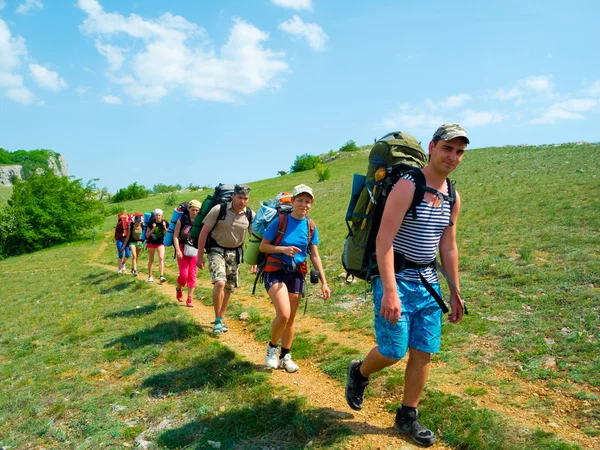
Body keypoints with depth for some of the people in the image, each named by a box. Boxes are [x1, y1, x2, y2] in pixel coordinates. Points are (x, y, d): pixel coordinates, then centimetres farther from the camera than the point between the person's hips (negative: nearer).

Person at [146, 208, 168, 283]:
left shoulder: (165, 223, -7)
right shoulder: (151, 223, -10)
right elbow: (147, 235, -9)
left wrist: (165, 227, -20)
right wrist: (153, 228, -22)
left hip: (160, 243, 0)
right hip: (151, 243, 0)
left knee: (161, 258, -17)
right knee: (151, 260, 10)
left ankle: (161, 276, -21)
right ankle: (150, 276, 24)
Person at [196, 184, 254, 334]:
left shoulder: (250, 215, -7)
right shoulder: (218, 210, -16)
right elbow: (204, 232, -10)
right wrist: (200, 255, -10)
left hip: (235, 252, 4)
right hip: (217, 250, -4)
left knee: (229, 288, 10)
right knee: (219, 283, -22)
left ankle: (220, 319, 29)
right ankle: (217, 320, -6)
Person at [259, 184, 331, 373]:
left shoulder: (311, 227, 2)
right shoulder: (279, 221, -10)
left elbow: (315, 256, 5)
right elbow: (262, 246, -6)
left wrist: (323, 282, 0)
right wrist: (283, 249, -22)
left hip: (296, 274, 4)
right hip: (275, 271, -4)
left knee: (291, 318, 11)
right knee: (283, 314, -19)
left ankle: (285, 355, 28)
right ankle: (272, 347, 9)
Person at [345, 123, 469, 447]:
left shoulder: (453, 198, 8)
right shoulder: (407, 186, -14)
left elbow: (449, 248, 16)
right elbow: (384, 239, -21)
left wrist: (455, 292, 16)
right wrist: (389, 290, -27)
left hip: (428, 281, 7)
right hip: (396, 278, -6)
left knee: (423, 352, 8)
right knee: (393, 352, -2)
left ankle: (407, 417, 26)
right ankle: (359, 373, 31)